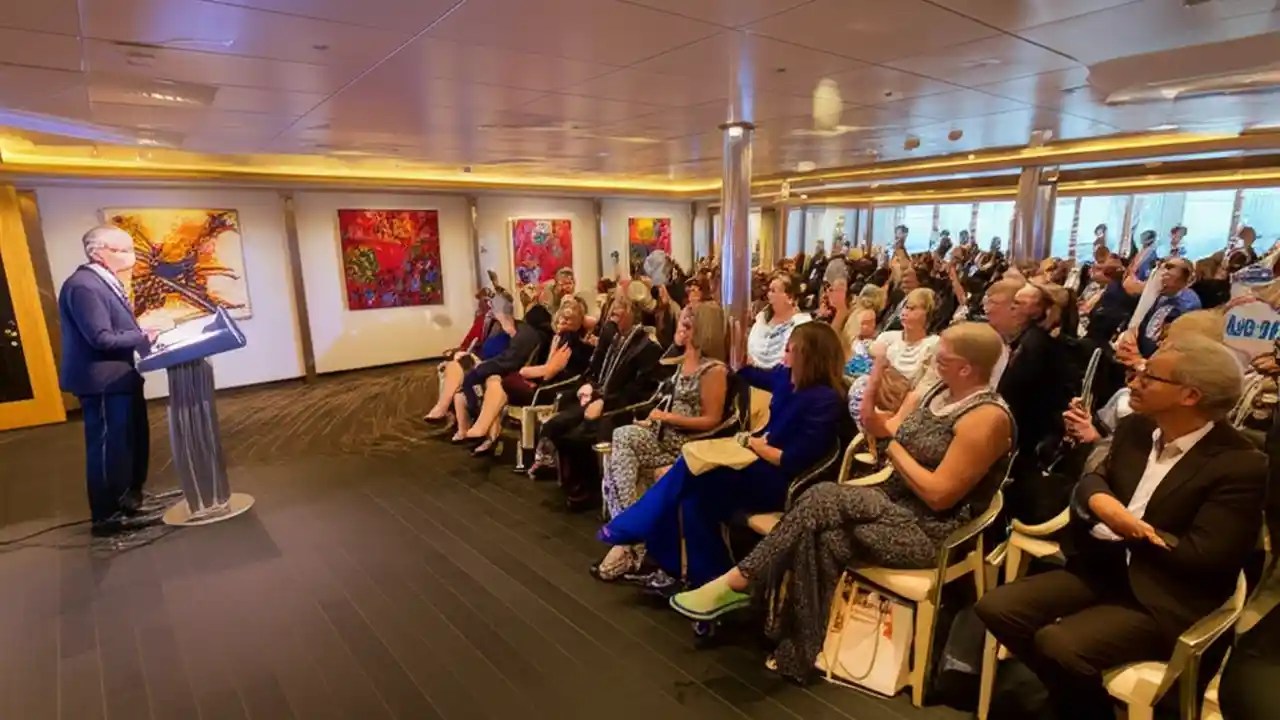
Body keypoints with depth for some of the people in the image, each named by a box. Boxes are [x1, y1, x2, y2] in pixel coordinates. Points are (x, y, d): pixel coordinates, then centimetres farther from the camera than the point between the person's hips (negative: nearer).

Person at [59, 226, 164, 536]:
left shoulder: (105, 281, 12)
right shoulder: (83, 286, -20)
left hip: (120, 377, 11)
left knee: (132, 440, 20)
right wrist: (145, 338, -14)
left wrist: (141, 332, -1)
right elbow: (102, 338, -25)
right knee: (109, 446, -2)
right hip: (103, 380, -11)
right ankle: (108, 515, 10)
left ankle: (128, 497, 35)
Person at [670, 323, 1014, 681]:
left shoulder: (986, 417, -18)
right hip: (894, 504, 8)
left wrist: (895, 448, -11)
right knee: (820, 537, -22)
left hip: (929, 530, -8)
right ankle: (801, 650, -15)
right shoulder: (938, 392, 10)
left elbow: (939, 494, -22)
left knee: (824, 500, -27)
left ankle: (739, 582, -17)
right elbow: (874, 425, 15)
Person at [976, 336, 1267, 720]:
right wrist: (1099, 499, -14)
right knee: (996, 607, -10)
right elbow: (1094, 480, 11)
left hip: (1163, 601, -6)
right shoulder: (1134, 428, 5)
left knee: (1057, 643, -28)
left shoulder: (1241, 464, -15)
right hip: (1102, 569, 7)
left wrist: (1123, 524, -11)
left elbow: (1204, 557, -17)